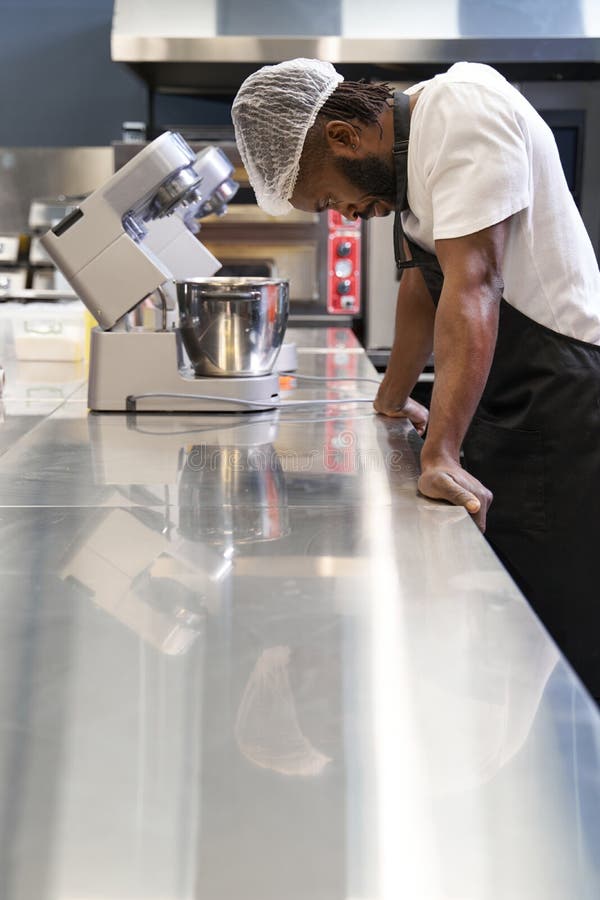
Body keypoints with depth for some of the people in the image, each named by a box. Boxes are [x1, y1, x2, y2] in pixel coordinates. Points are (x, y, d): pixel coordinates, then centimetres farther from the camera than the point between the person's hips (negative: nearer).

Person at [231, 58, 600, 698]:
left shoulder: (463, 106, -17)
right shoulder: (402, 149, 11)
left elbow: (473, 284, -26)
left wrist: (442, 456, -30)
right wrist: (392, 399, 28)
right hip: (499, 407, 9)